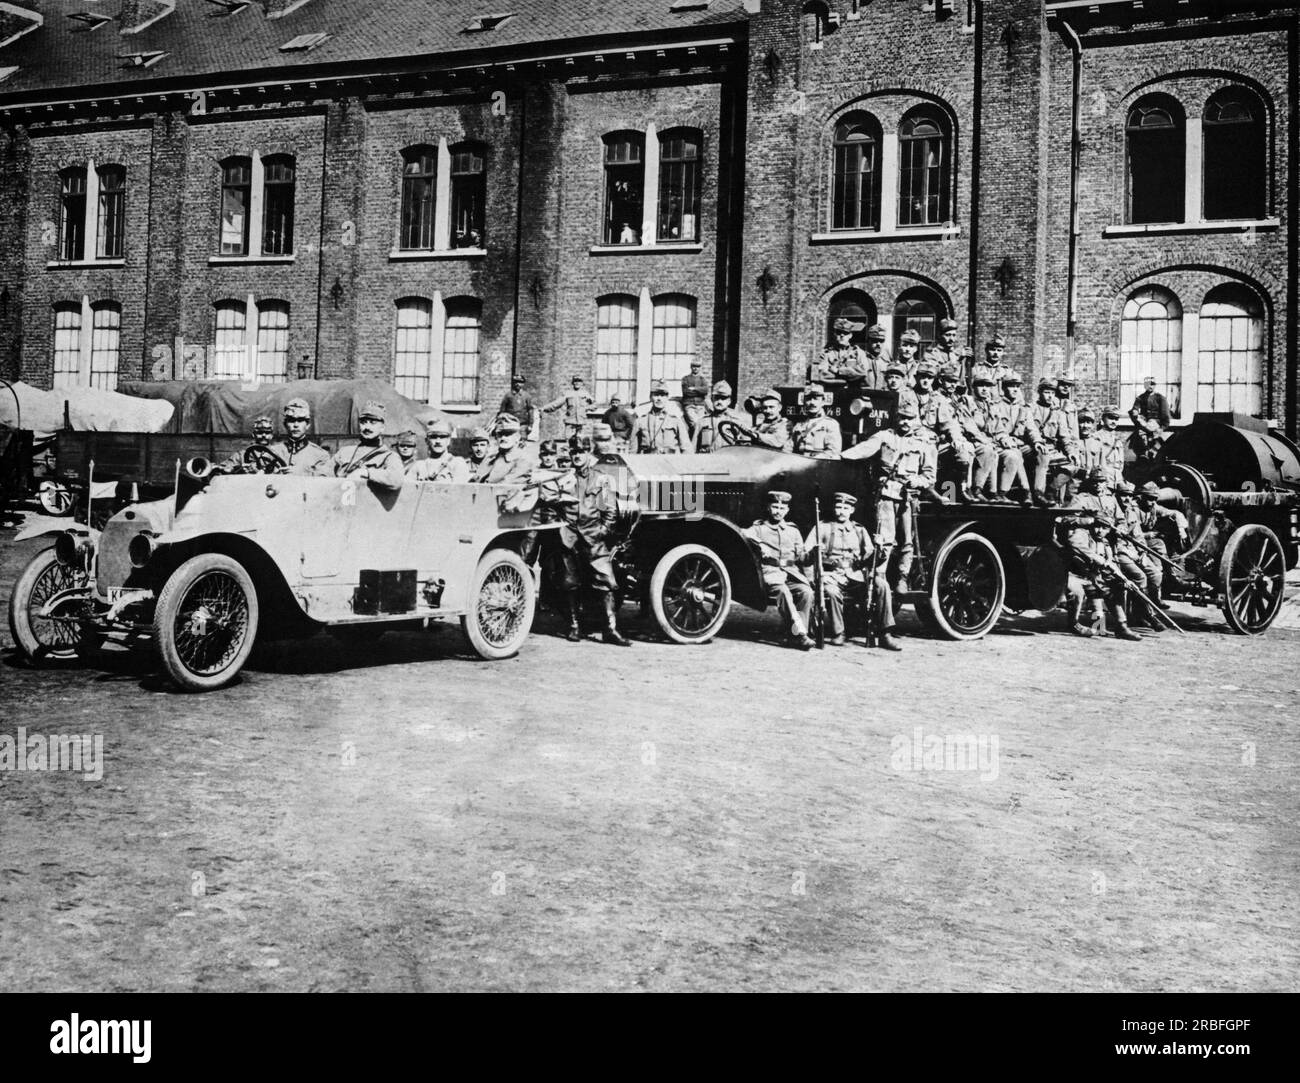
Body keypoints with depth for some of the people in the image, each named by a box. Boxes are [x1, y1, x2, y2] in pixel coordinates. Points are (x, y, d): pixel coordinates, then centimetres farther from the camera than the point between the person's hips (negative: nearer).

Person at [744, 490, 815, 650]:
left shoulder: (793, 530, 25)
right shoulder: (758, 528, 15)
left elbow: (802, 558, 20)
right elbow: (743, 535, -6)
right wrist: (760, 544, -22)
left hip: (792, 572, 3)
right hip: (770, 573, -3)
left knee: (806, 592, -28)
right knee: (782, 591, -35)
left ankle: (794, 634, -24)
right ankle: (799, 632, -40)